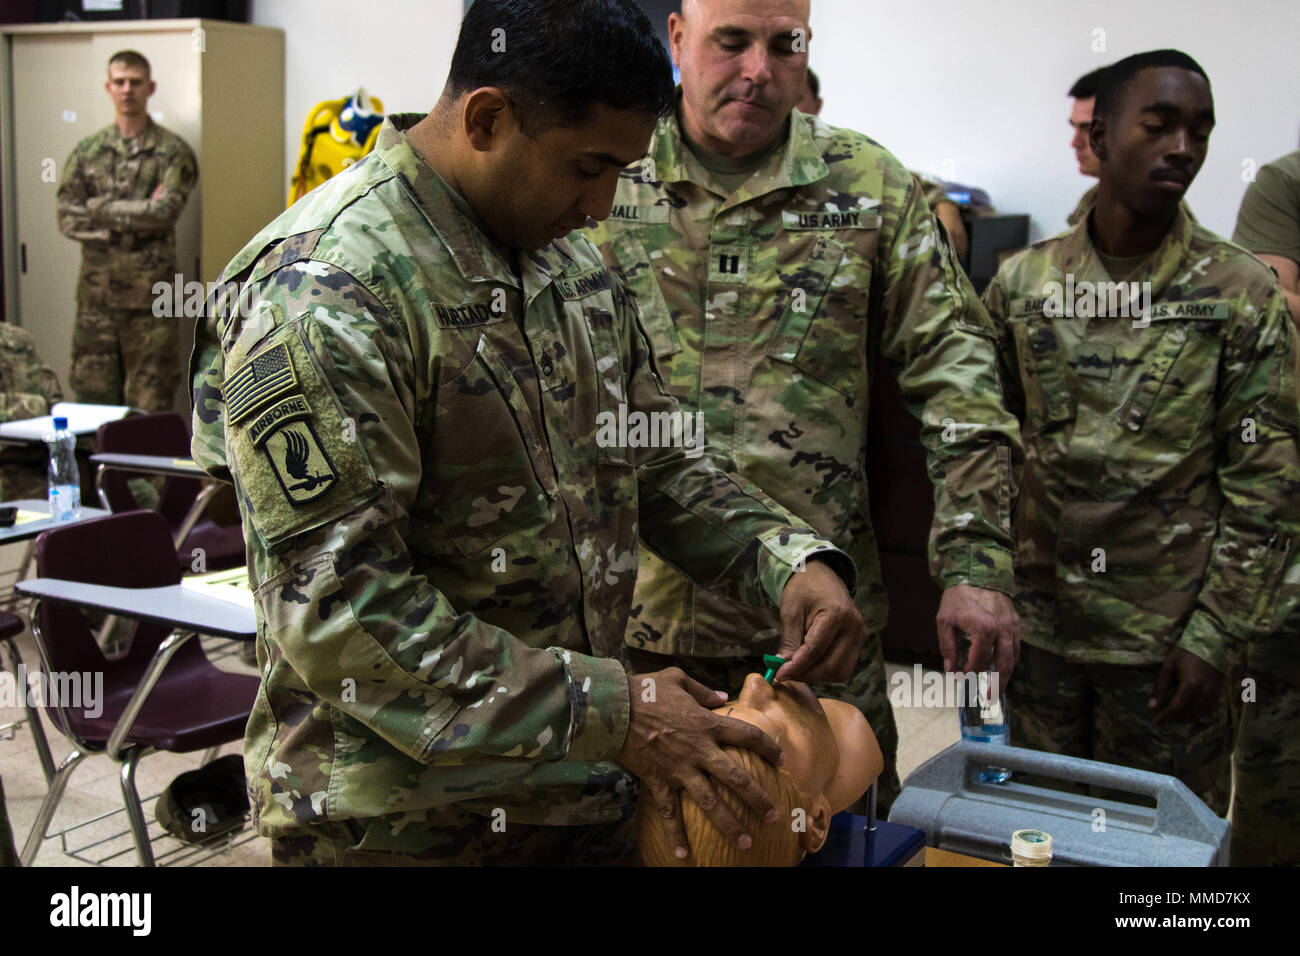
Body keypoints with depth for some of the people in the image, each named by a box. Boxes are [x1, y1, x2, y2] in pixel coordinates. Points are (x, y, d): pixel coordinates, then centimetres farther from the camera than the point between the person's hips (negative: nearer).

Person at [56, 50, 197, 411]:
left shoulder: (172, 151, 1)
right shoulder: (87, 151, 10)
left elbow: (165, 211, -14)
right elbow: (68, 219, 2)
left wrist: (100, 208, -7)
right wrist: (139, 215, -8)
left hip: (149, 291, -3)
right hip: (97, 290, 3)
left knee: (149, 402, 0)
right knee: (91, 390, 7)